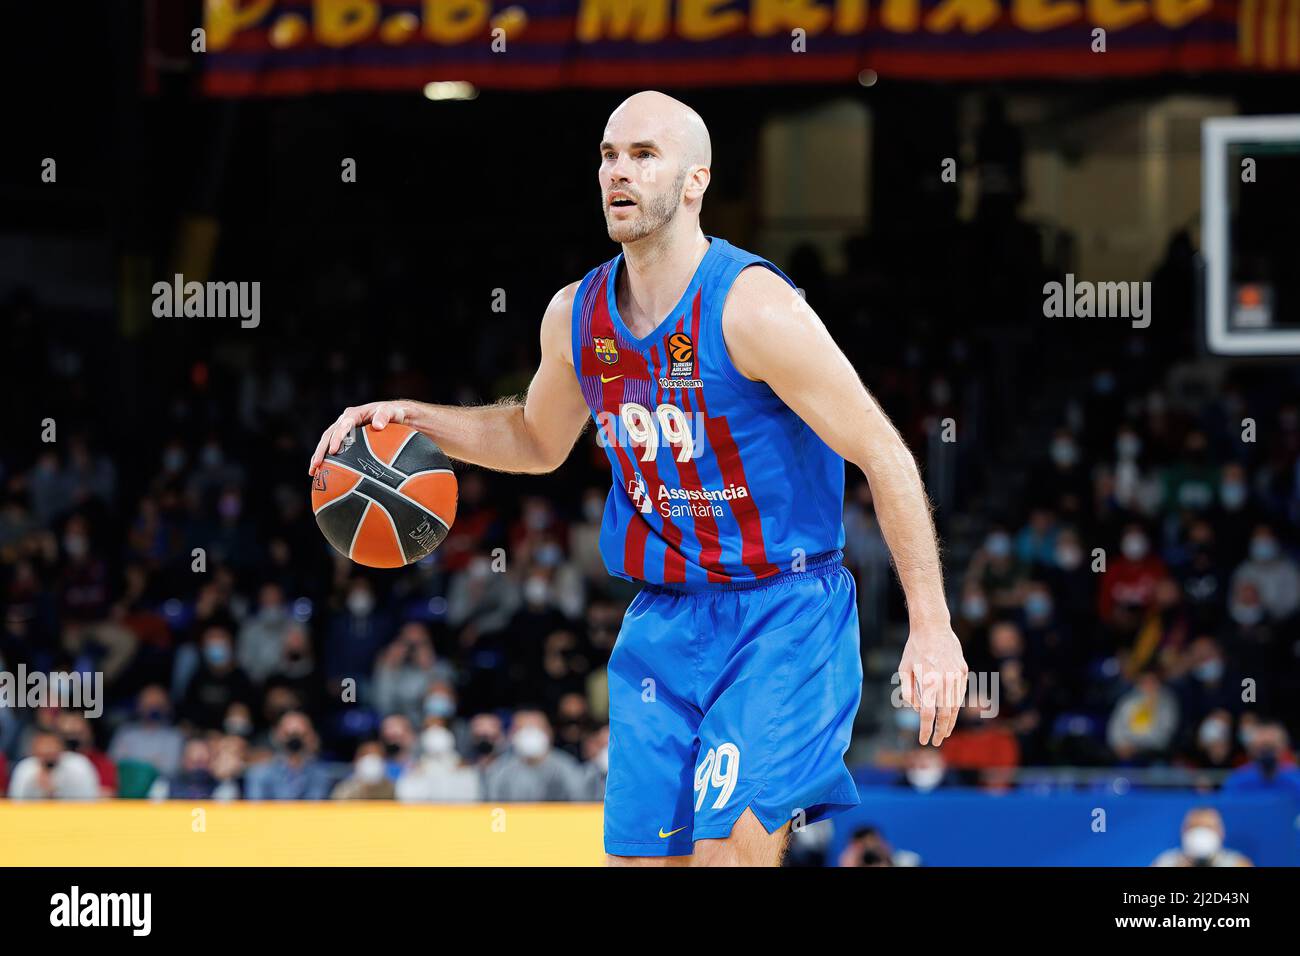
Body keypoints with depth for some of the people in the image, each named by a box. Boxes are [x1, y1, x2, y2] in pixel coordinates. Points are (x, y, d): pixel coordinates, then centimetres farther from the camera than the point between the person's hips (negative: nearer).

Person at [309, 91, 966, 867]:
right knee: (640, 855, 3)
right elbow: (539, 440, 26)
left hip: (784, 618, -6)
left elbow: (883, 453, -15)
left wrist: (931, 625, -19)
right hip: (662, 624, 6)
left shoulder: (752, 306, -17)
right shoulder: (576, 316, 4)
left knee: (730, 848, -20)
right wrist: (413, 418, 11)